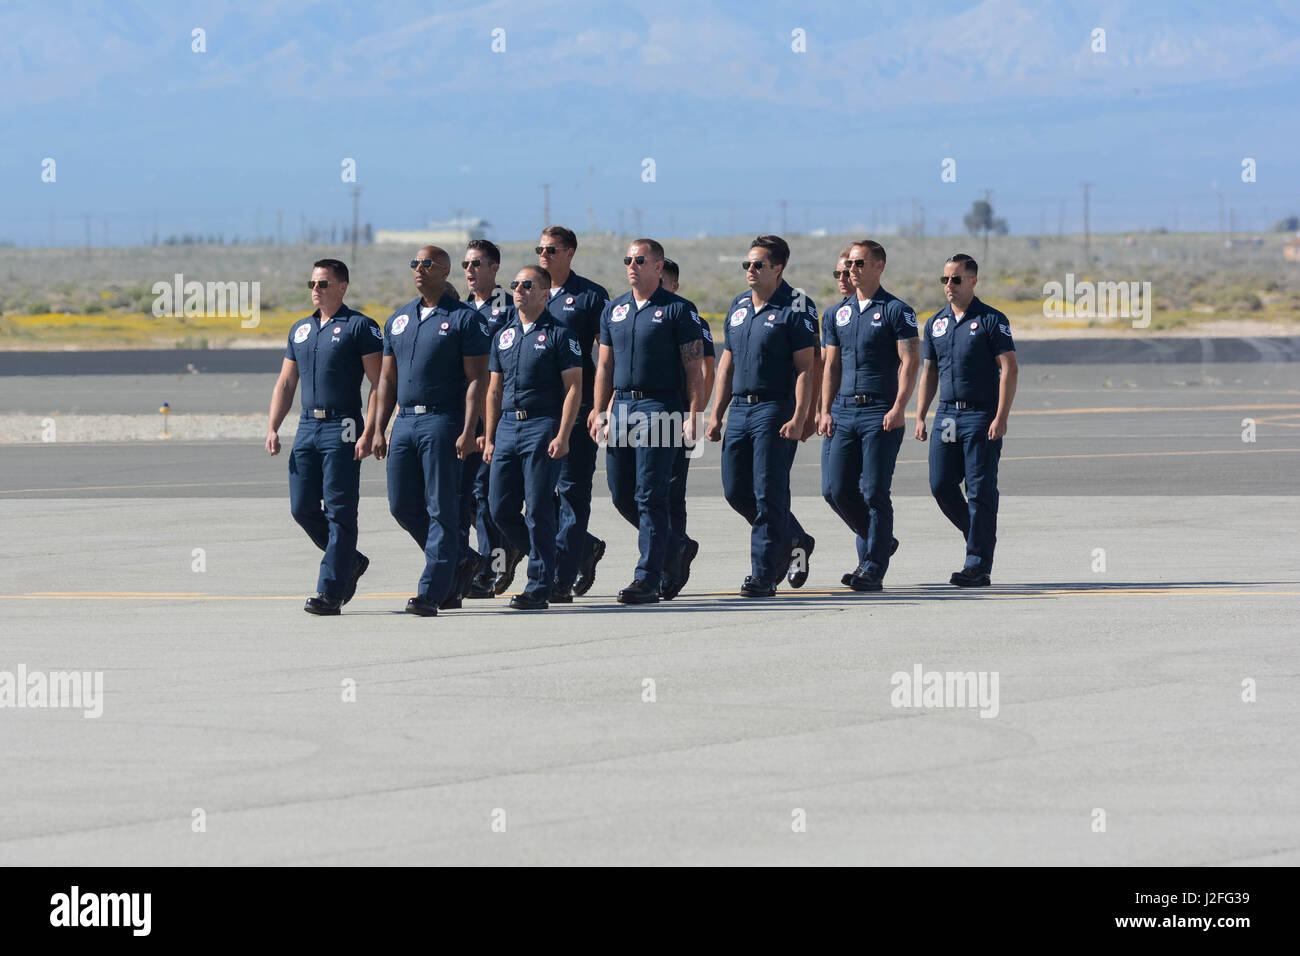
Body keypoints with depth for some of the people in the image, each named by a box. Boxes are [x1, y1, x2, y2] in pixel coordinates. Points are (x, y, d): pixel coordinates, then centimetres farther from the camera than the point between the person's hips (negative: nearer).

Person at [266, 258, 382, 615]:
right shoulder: (300, 330, 18)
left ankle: (330, 592, -6)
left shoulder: (359, 327, -3)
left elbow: (378, 383, -7)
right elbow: (285, 385, 22)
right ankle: (350, 561, 24)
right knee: (302, 508, 5)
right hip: (308, 427, 7)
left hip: (342, 429, -7)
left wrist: (369, 433, -16)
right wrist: (272, 429, 10)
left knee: (339, 512, -6)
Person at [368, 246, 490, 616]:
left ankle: (432, 592, -5)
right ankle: (455, 568, 21)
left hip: (443, 422, -7)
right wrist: (378, 430, 10)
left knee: (441, 508, -6)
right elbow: (387, 379, 18)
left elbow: (476, 378, -7)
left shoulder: (464, 318, -2)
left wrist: (468, 431, -16)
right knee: (402, 505, 6)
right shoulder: (398, 320, 16)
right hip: (405, 421, 7)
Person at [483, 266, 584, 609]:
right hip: (508, 426, 6)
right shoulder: (503, 336, 15)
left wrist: (562, 436, -15)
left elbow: (573, 388, -7)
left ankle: (539, 588, -2)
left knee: (538, 510, -7)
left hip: (543, 427, -6)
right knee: (501, 511, 2)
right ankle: (545, 557, 23)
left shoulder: (559, 335, -3)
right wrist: (489, 439, 13)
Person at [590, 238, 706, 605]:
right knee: (620, 492, 8)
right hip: (622, 406, 6)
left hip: (660, 407, -6)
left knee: (650, 494, -9)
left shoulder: (677, 310, -3)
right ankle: (669, 545, 30)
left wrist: (693, 417, -12)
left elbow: (694, 368, -5)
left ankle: (648, 580, -7)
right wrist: (599, 412, 10)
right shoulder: (614, 310, 14)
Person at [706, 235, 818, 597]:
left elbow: (805, 368, -11)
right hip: (740, 408, 7)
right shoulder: (739, 306, 15)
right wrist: (716, 414, 14)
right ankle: (792, 541, 25)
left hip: (775, 409, -7)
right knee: (735, 489, 7)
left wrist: (799, 418, -19)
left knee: (769, 493, -7)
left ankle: (764, 574, -3)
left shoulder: (796, 308, -7)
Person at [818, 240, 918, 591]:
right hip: (844, 413, 6)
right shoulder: (839, 314, 16)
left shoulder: (896, 311, -2)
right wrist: (826, 411, 9)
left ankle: (873, 568, -2)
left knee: (874, 491, -7)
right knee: (836, 489, 0)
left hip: (881, 414, -6)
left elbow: (909, 361, -9)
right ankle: (879, 542, 21)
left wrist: (899, 407, -19)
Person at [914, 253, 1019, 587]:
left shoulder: (991, 320, -4)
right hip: (946, 415, 6)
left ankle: (978, 565, -4)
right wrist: (920, 417, 11)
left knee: (980, 490, -6)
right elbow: (929, 372, 19)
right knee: (941, 485, 1)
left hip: (981, 415, -6)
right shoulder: (936, 323, 14)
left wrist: (1001, 418, -16)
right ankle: (979, 538, 22)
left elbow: (1009, 369, -8)